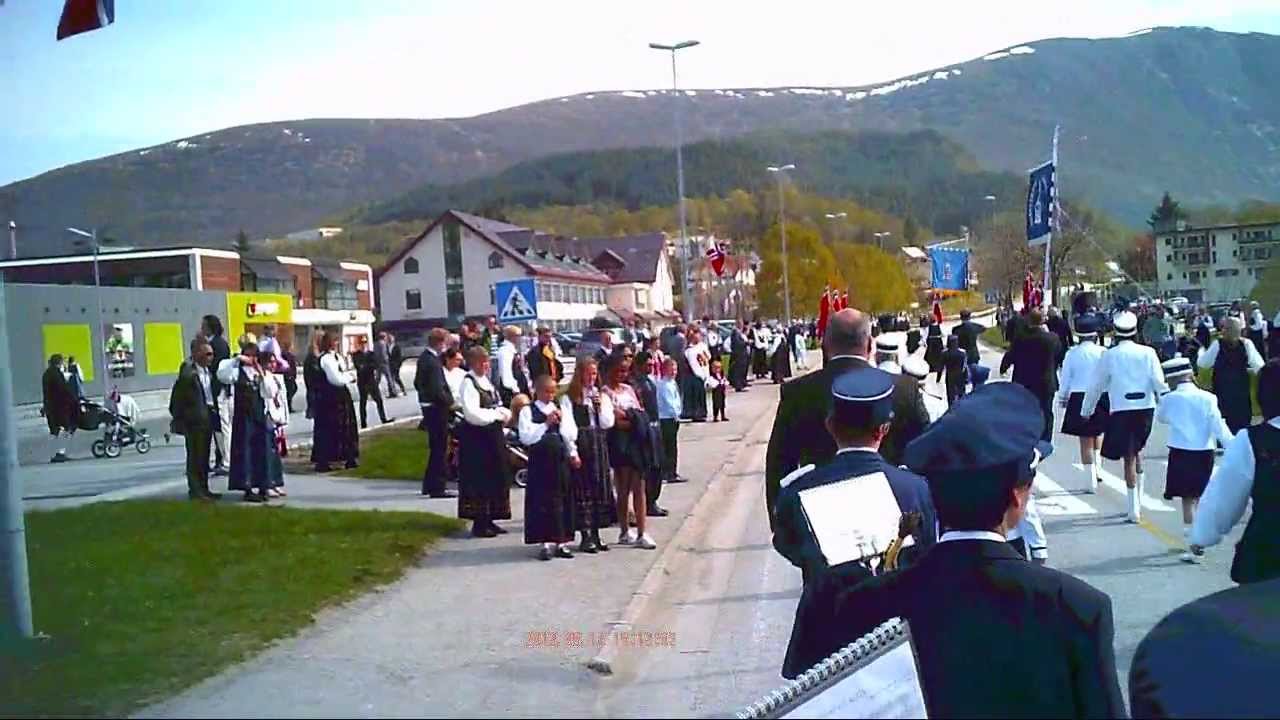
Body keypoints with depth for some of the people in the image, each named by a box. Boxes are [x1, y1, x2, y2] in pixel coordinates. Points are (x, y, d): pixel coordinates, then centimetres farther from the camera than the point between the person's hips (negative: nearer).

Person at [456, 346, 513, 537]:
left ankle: (489, 520, 21)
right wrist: (497, 414, -15)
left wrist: (504, 412, -2)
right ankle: (479, 523, 4)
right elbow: (473, 414, -23)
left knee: (495, 480, 12)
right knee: (479, 481, -3)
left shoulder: (485, 381, 13)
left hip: (492, 437, 9)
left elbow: (496, 405, 20)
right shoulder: (469, 383, -14)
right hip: (476, 438, -9)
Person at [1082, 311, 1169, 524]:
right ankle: (1139, 499, 25)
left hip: (1121, 410, -2)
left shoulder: (1109, 355, -2)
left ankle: (1134, 509, 3)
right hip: (1146, 408, 2)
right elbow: (1159, 383, -4)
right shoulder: (1148, 353, 0)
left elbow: (1097, 385, 5)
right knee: (1137, 450, 22)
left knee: (1129, 457, 4)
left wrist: (1086, 411, 16)